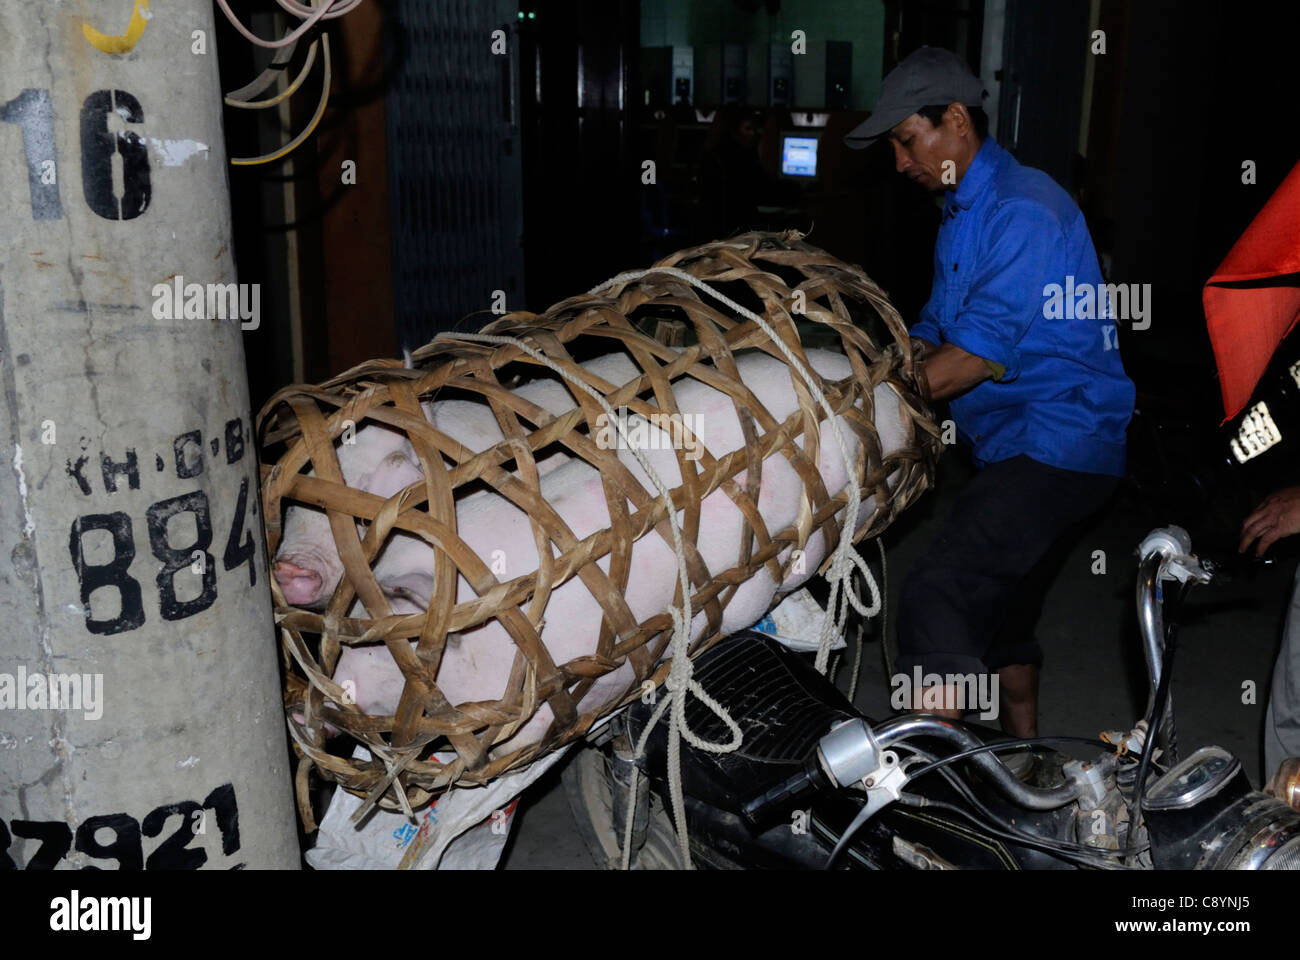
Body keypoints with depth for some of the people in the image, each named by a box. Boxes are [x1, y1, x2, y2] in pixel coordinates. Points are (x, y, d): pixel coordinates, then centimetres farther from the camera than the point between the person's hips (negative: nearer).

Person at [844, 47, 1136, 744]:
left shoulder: (1024, 211, -17)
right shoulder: (962, 215, 16)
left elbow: (973, 359, -22)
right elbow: (929, 338, 16)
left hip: (1058, 444, -10)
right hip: (1015, 448, 10)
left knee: (939, 593, -22)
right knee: (999, 607, 19)